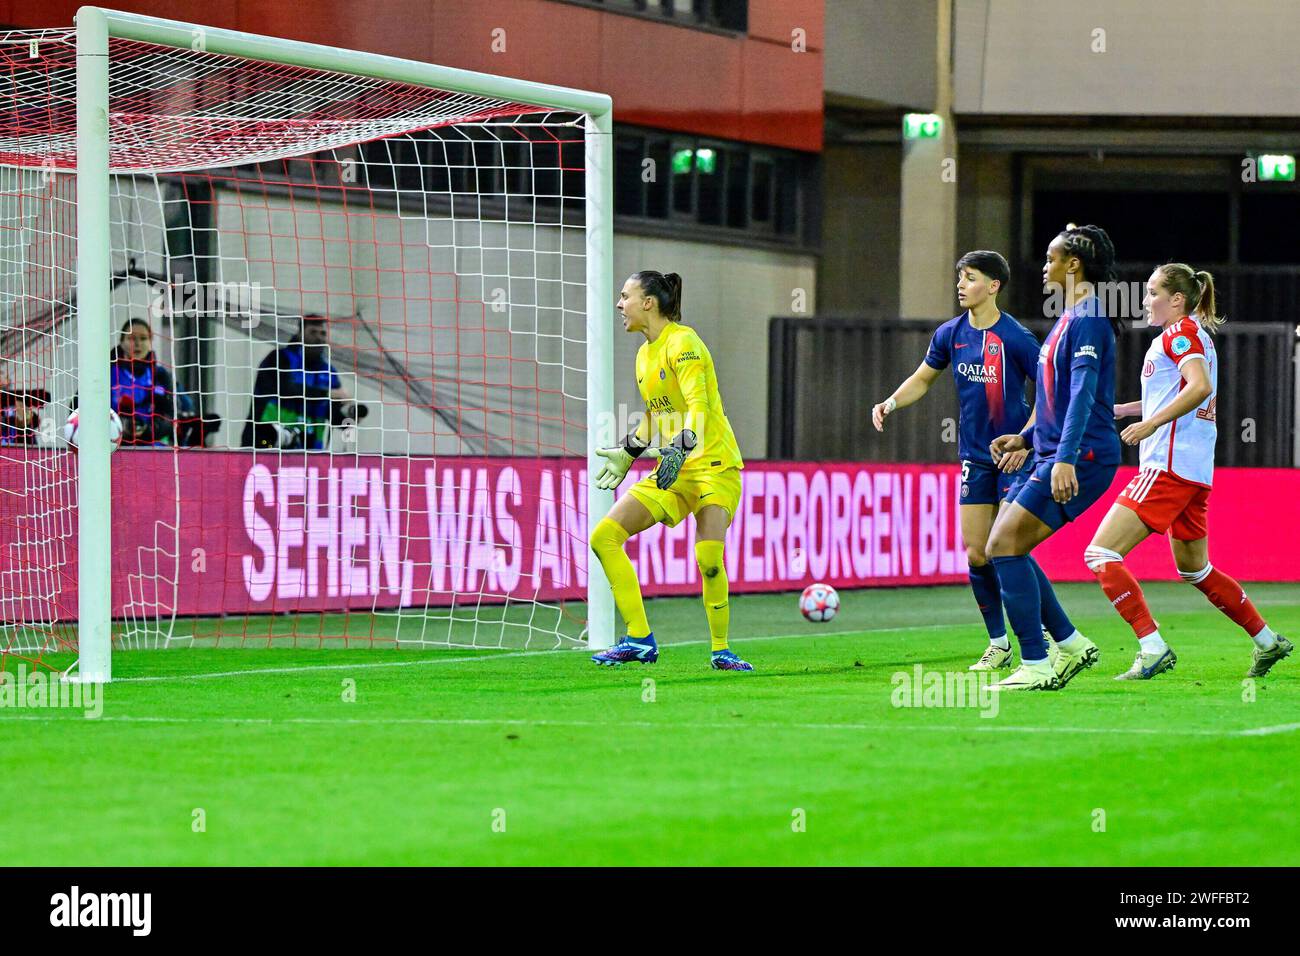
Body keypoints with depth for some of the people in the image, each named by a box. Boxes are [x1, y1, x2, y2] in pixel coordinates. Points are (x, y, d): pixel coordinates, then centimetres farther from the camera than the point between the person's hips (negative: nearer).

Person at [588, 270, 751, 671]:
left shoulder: (682, 342, -11)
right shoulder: (644, 355, 15)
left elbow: (697, 405, -23)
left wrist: (680, 449, -37)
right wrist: (628, 453, 31)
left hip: (713, 463, -9)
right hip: (671, 471, 9)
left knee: (708, 559, -26)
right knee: (604, 537, -6)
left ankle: (720, 650, -7)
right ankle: (639, 640, -3)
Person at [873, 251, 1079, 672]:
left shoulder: (1016, 337, -12)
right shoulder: (951, 334, 5)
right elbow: (922, 379, 19)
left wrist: (1026, 438, -16)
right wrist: (890, 403, 1)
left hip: (1015, 457, -6)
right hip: (975, 458, 6)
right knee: (977, 555, 2)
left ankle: (1066, 640, -6)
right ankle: (999, 645, 15)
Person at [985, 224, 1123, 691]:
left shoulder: (1088, 320, -13)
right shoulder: (1069, 319, 19)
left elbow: (1083, 393, -24)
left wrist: (1066, 459, -32)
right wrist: (1026, 438, 24)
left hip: (1083, 458, -10)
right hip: (1055, 454, 10)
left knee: (1004, 544, -15)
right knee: (1002, 546, 9)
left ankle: (1036, 666, -14)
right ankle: (1071, 644, 13)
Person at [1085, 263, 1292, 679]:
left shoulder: (1180, 332, -8)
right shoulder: (1194, 335, 21)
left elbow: (1201, 386, -25)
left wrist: (1151, 423, -27)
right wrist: (1125, 408, 27)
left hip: (1168, 466, -11)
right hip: (1195, 472, 11)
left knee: (1101, 554, -14)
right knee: (1194, 569, 23)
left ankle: (1153, 648, -22)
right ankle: (1268, 641, 27)